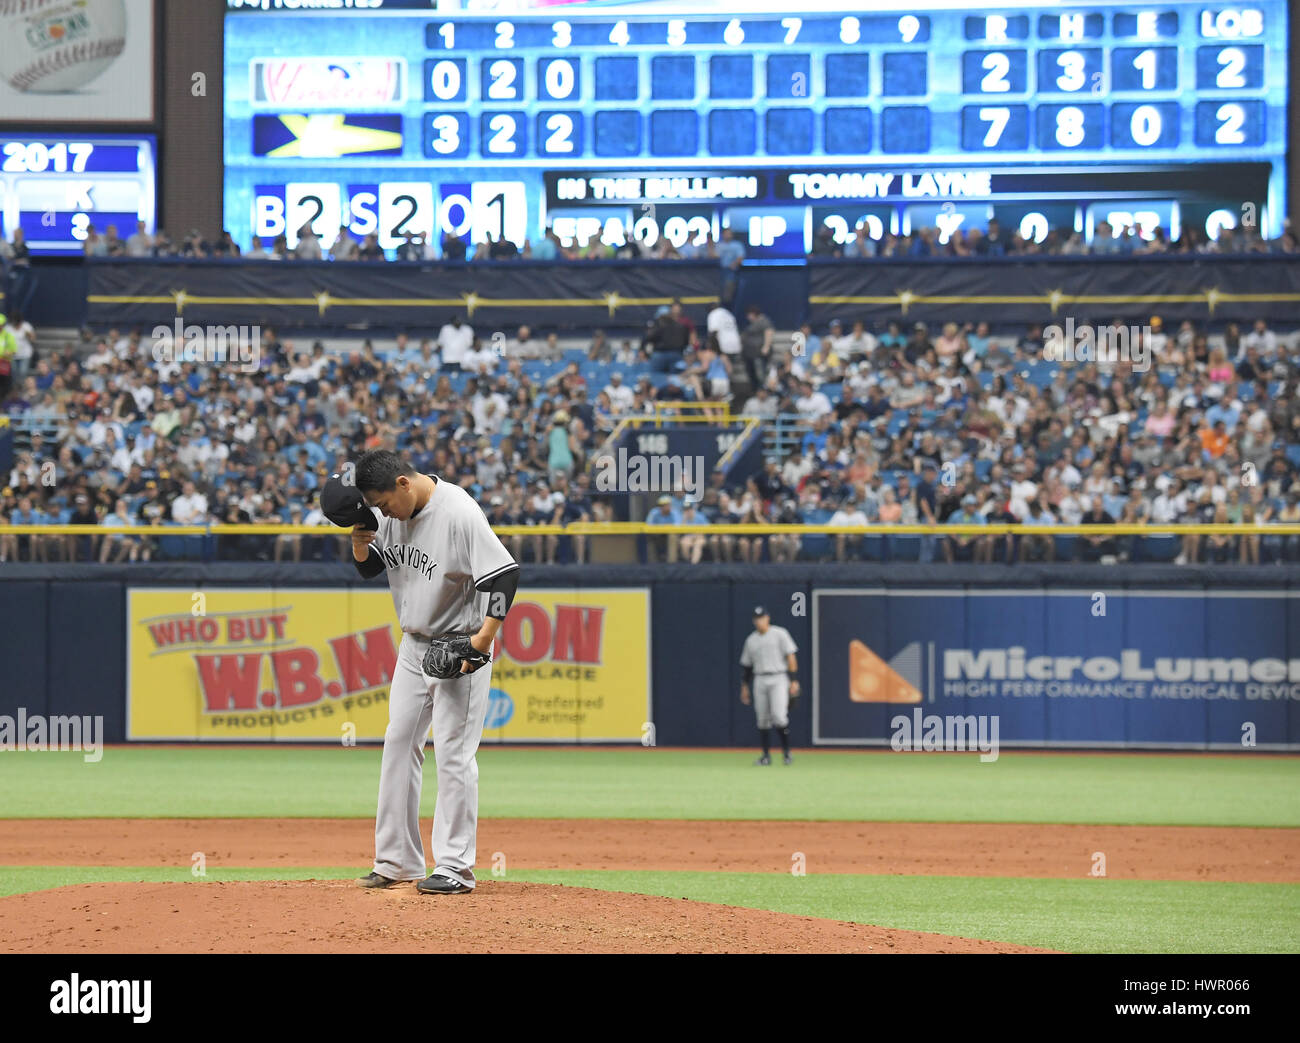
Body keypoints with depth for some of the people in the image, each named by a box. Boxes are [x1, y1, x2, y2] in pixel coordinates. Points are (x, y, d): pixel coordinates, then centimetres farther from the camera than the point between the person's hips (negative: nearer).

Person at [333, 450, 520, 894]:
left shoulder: (459, 512, -22)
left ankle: (455, 868, -3)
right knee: (399, 743, 9)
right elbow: (369, 567, 13)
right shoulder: (393, 512, 1)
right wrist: (360, 540, -9)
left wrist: (484, 637, -32)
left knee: (453, 753, -8)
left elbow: (504, 573, -24)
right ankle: (397, 860, 16)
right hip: (414, 646, 8)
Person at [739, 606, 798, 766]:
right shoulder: (751, 640, 14)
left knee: (779, 715, -17)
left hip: (779, 679, -5)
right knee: (762, 719, 3)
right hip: (760, 680, 5)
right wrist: (745, 686, 15)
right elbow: (747, 665, 20)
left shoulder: (780, 634, 1)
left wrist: (794, 680, -12)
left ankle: (786, 751, -4)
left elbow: (790, 657, -4)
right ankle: (766, 755, 9)